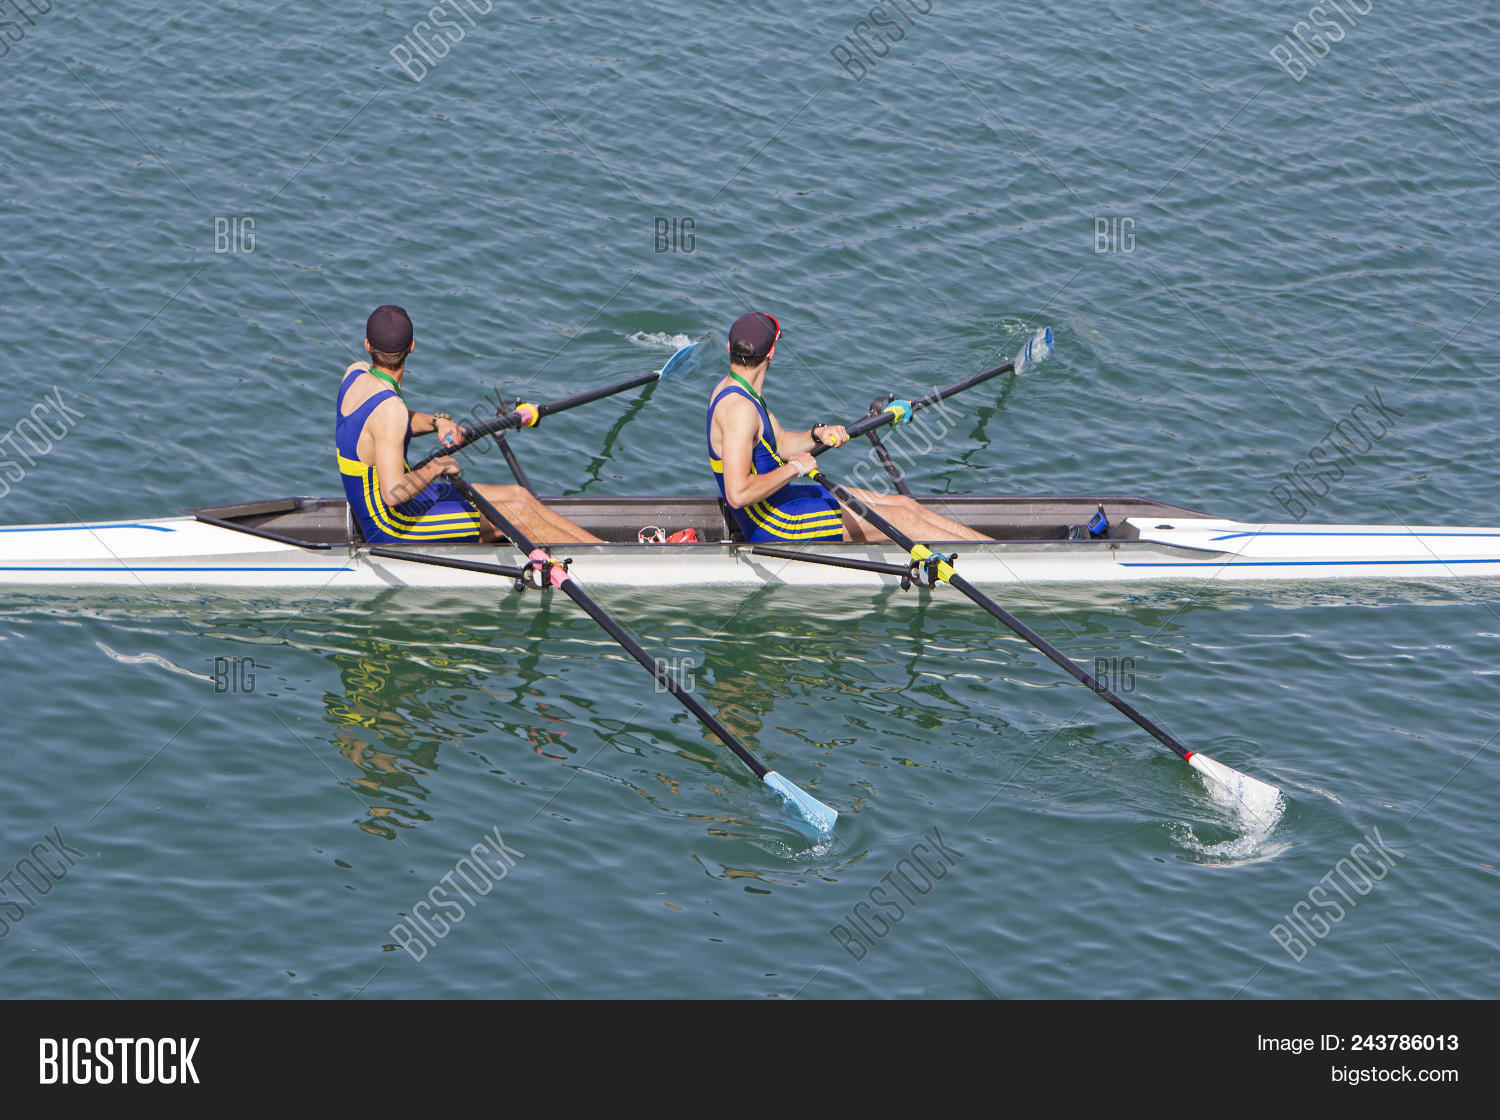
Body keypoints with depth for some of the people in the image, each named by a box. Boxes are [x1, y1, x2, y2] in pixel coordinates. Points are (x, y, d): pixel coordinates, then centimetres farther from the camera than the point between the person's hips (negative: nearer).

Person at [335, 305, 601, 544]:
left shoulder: (355, 373, 0)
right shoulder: (389, 410, -28)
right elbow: (393, 494, -34)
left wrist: (437, 421, 1)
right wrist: (437, 467, -19)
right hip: (389, 528, -10)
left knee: (519, 495, 9)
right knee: (516, 514, -10)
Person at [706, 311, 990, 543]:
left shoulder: (729, 388, 7)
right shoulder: (739, 408, -26)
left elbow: (780, 444, 19)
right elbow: (738, 494, -33)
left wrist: (817, 435, -2)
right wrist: (796, 468, -21)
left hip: (779, 497, 10)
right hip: (772, 525, -10)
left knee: (906, 504, 7)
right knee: (899, 519, -9)